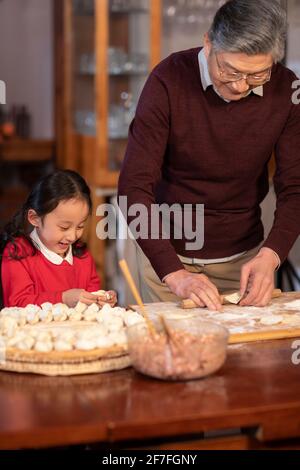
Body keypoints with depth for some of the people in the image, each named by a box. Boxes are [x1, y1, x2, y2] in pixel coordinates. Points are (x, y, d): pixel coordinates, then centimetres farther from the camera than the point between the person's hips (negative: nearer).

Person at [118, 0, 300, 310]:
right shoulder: (170, 80, -21)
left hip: (243, 257, 3)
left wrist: (270, 256, -27)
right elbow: (134, 187, -24)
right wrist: (174, 274, -33)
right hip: (168, 253, -2)